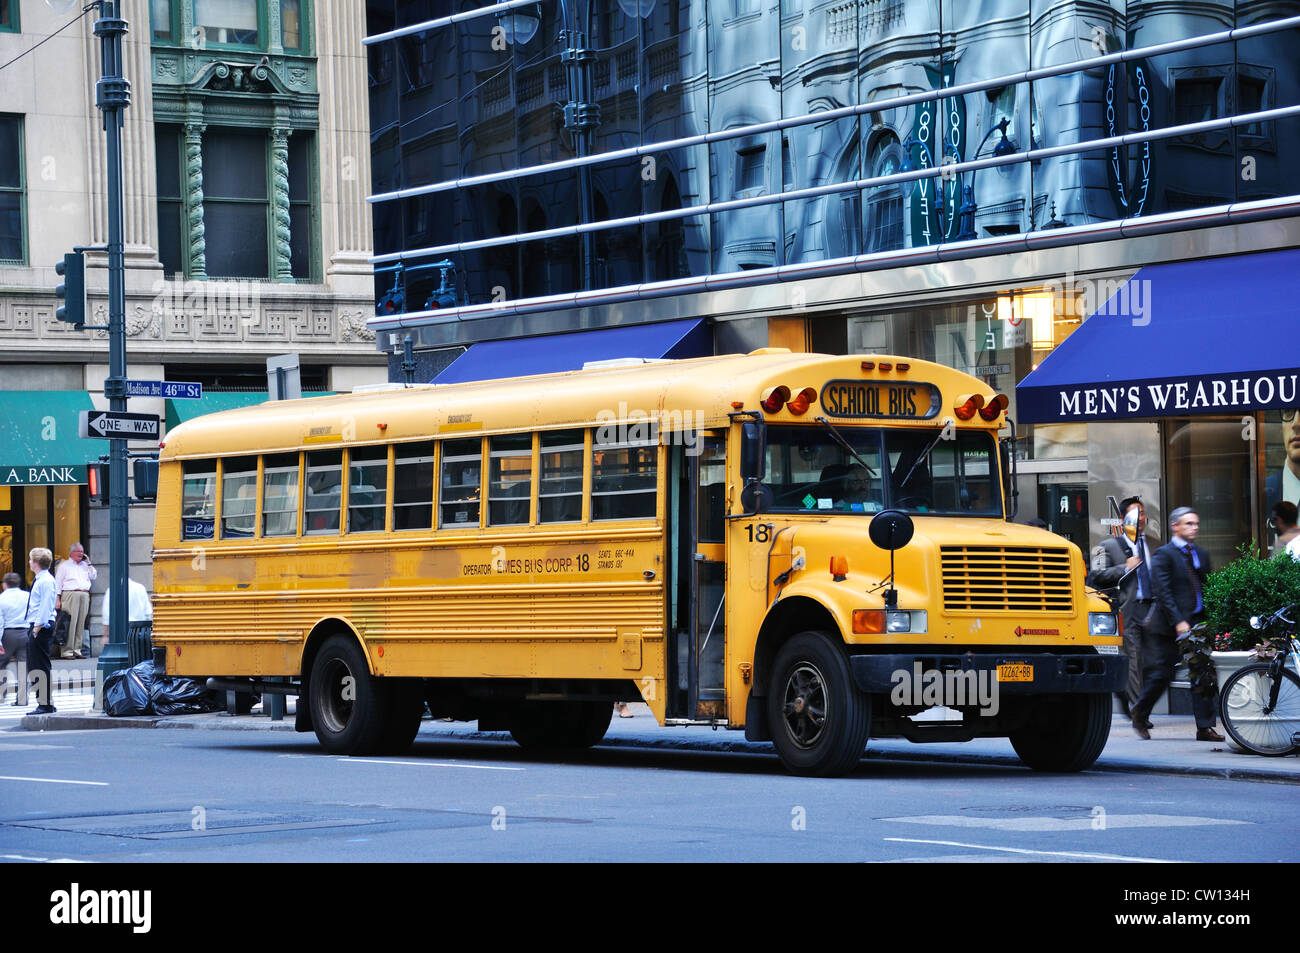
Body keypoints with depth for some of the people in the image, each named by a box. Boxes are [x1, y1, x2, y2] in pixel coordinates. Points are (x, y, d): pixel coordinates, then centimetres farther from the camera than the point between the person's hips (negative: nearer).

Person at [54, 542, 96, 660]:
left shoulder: (85, 565, 22)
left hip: (85, 595, 5)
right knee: (70, 623, -10)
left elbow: (93, 577, 16)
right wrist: (57, 599, -7)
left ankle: (77, 649, 7)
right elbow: (58, 583, 2)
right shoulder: (64, 565, 7)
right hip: (71, 595, -5)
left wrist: (88, 563, 11)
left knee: (81, 624, 3)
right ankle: (67, 651, -11)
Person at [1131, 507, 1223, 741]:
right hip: (1169, 626, -6)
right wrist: (1178, 622, -19)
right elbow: (1162, 592, -13)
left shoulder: (1201, 555, 15)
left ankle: (1205, 727, 0)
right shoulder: (1163, 555, -6)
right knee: (1163, 674, 1)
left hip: (1198, 624, 6)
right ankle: (1140, 712, 25)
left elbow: (1207, 590, 18)